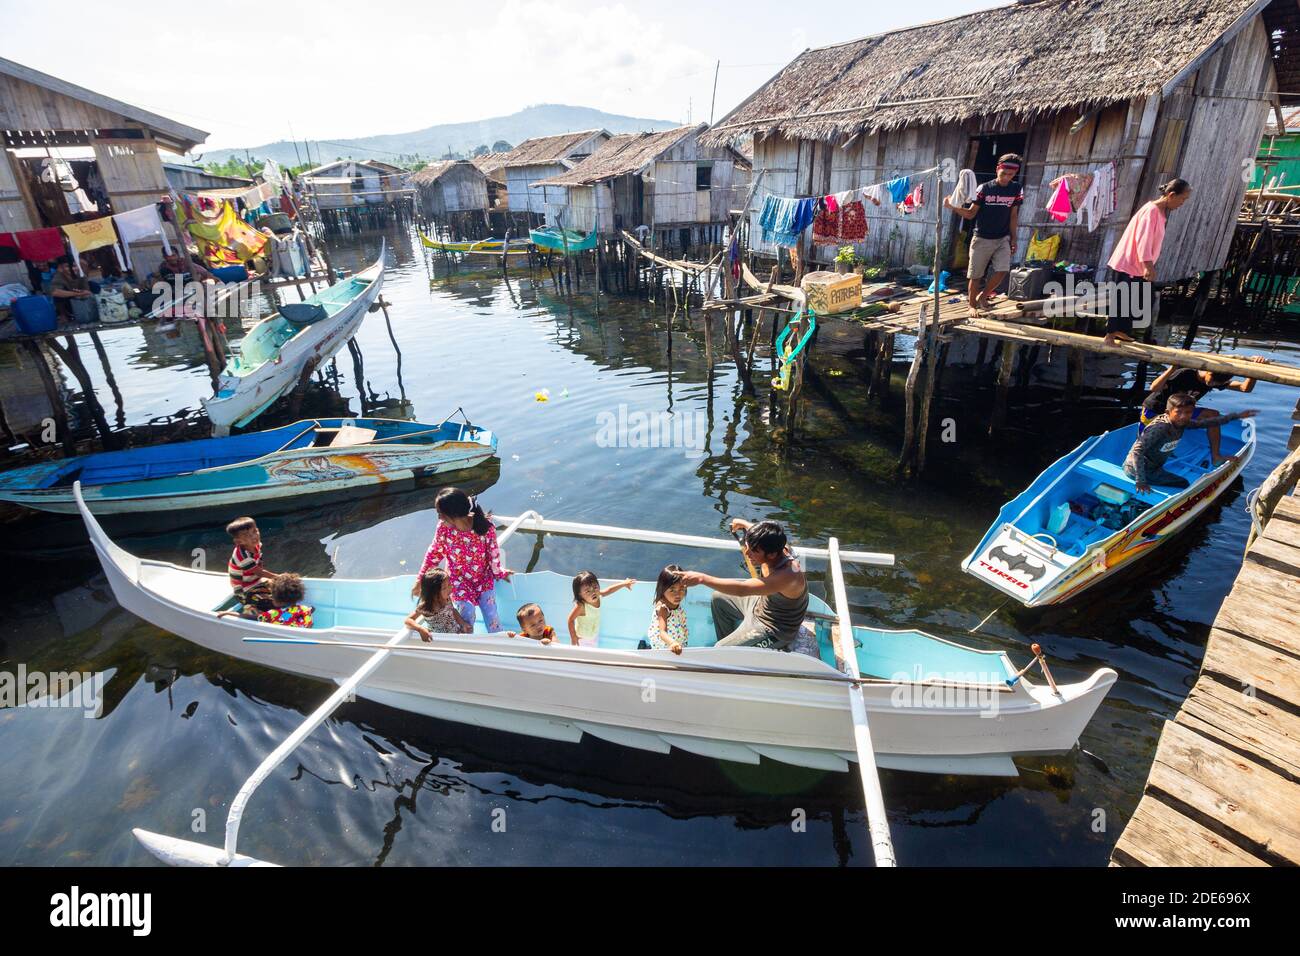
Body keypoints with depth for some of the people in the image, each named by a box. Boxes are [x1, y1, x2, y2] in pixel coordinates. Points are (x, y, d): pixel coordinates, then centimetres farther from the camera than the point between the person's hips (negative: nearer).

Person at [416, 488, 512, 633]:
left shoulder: (486, 528, -30)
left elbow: (493, 554, -12)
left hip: (484, 579, -1)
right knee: (466, 618, -4)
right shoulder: (443, 527, -23)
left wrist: (498, 572, 5)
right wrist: (420, 580, -1)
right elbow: (434, 553, -6)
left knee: (492, 618, 3)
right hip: (460, 582, 1)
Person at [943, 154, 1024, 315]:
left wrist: (1013, 239, 6)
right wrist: (951, 207, -21)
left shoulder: (1016, 189, 1)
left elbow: (1013, 216, 7)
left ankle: (982, 296, 10)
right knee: (975, 276, 1)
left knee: (1002, 271, -13)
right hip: (982, 239, -2)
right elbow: (971, 213, -5)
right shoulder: (984, 188, -7)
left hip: (1003, 239, 2)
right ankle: (972, 305, 16)